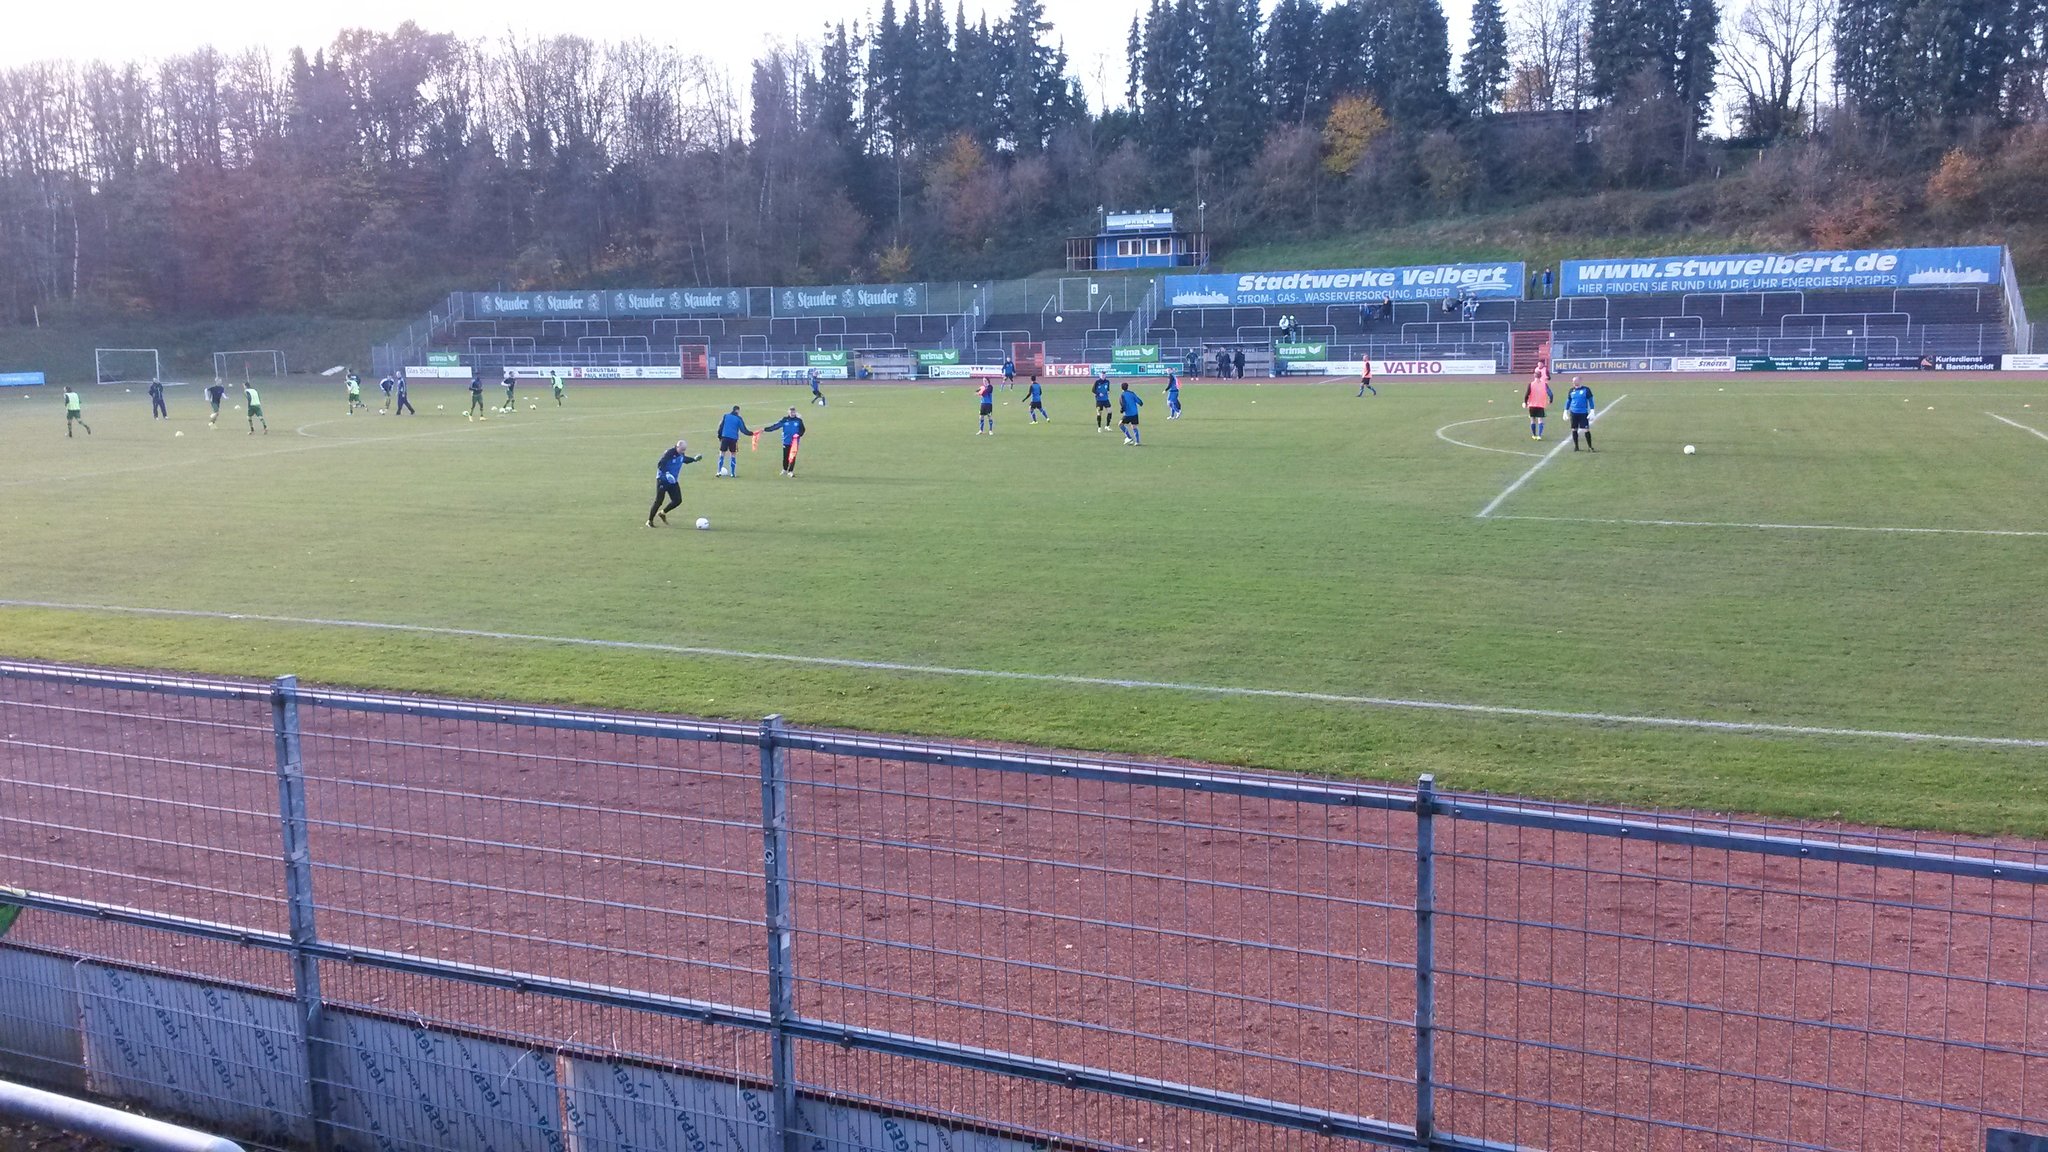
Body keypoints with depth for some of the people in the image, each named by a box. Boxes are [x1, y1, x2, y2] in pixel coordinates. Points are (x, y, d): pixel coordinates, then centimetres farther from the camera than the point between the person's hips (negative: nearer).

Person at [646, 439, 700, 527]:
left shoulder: (681, 454, 2)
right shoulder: (669, 453, -22)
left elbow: (685, 459, 26)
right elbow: (660, 464, -28)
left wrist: (694, 459, 14)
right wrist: (666, 474, -40)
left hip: (673, 481, 7)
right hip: (663, 480, -7)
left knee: (678, 500, 2)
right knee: (658, 501, -6)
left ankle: (662, 513, 25)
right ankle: (650, 521, 7)